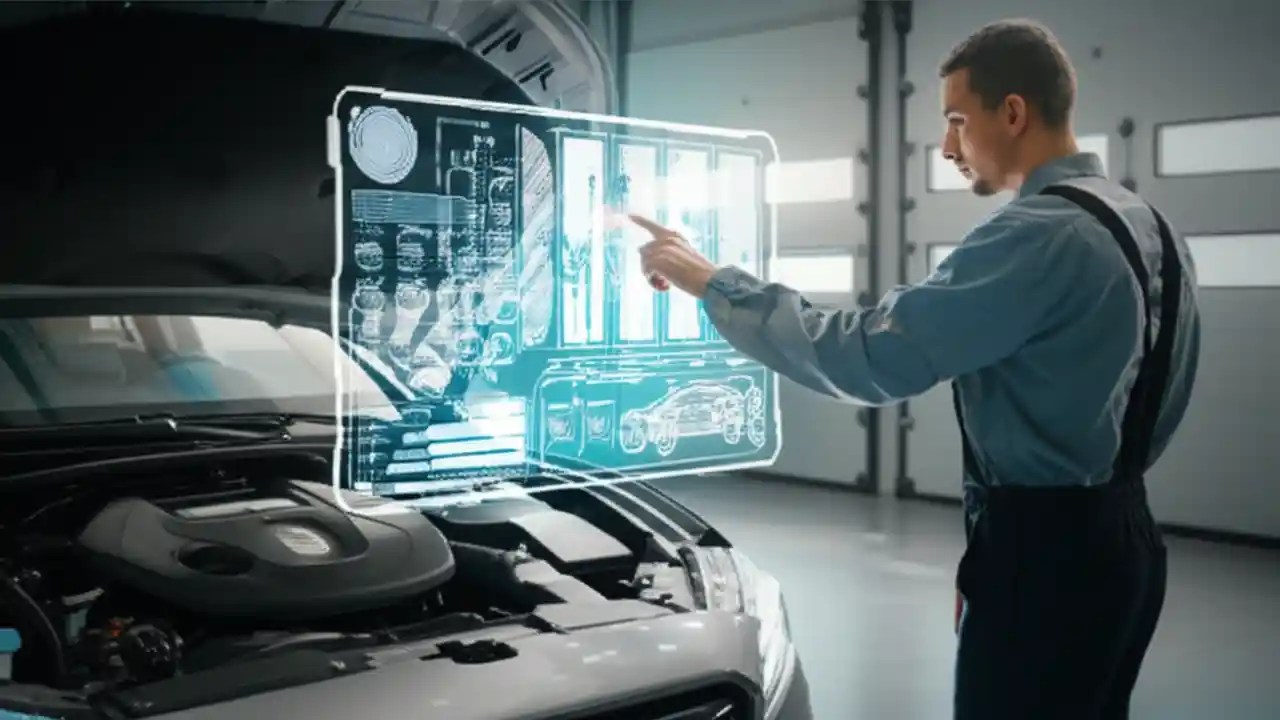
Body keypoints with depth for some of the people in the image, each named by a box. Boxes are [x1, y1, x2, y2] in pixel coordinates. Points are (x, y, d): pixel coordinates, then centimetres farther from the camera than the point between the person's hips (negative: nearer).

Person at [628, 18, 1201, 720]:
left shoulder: (1036, 235, -21)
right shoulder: (1147, 226, 9)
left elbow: (869, 357, -25)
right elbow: (1161, 398, 16)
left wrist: (712, 282, -18)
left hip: (1041, 552, -9)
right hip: (1120, 537, 10)